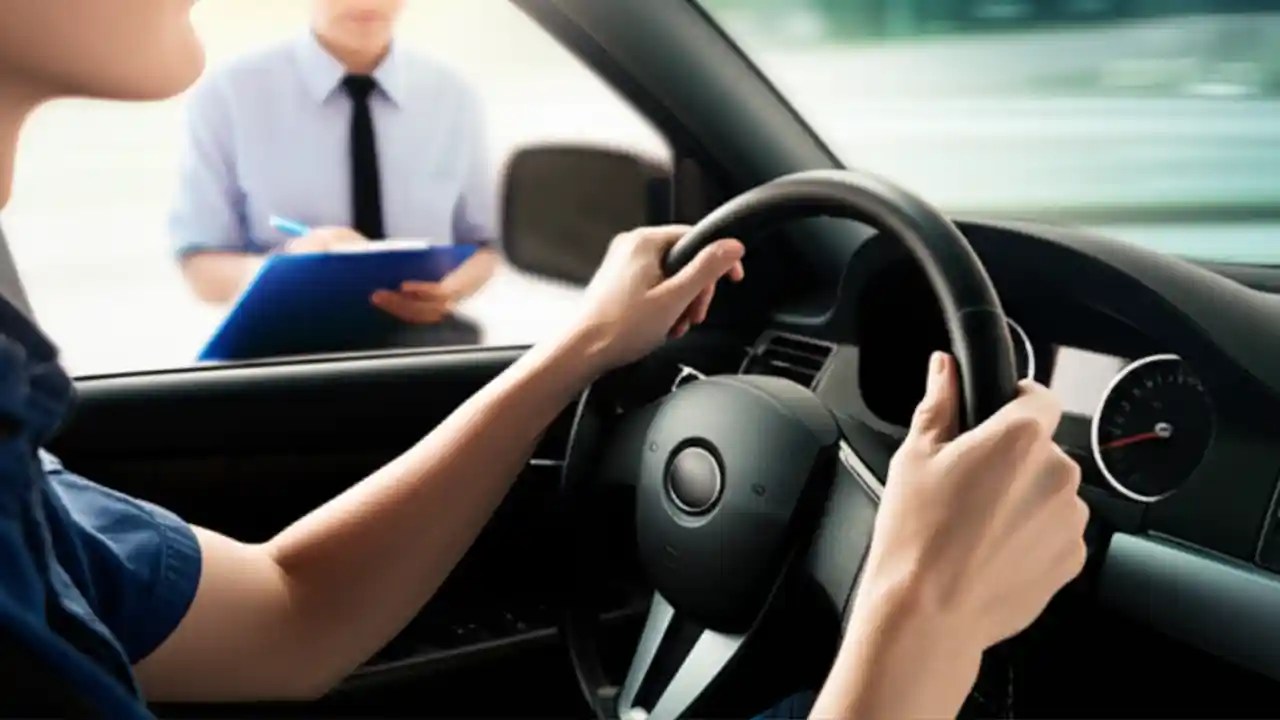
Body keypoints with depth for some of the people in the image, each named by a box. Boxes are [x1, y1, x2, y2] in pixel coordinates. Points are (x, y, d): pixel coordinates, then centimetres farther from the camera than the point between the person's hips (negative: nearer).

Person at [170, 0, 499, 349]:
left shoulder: (454, 98, 3)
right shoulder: (227, 95, -4)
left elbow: (484, 245, 13)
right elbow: (202, 267, -1)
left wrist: (448, 290, -11)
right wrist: (285, 263, -23)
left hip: (422, 336, 1)